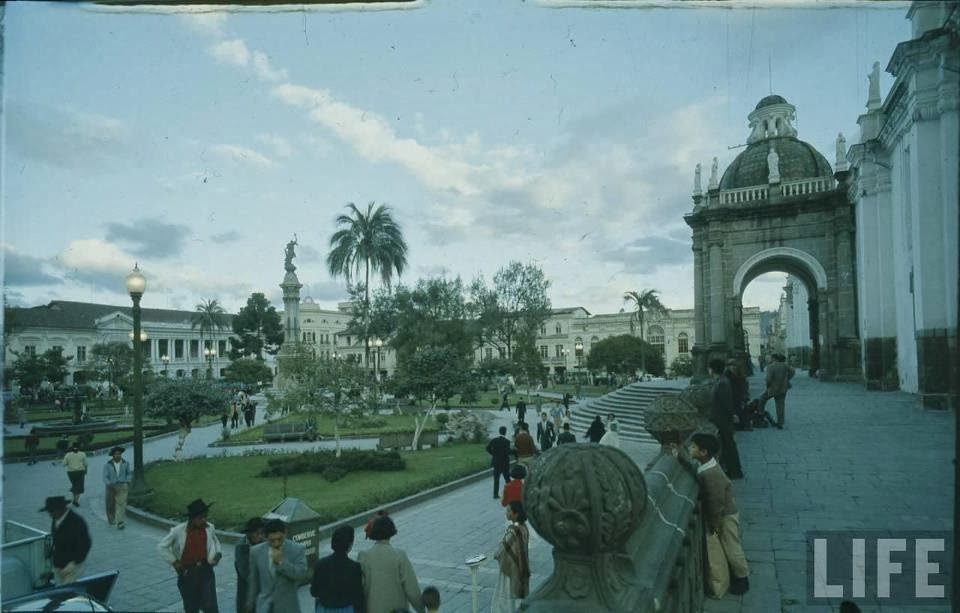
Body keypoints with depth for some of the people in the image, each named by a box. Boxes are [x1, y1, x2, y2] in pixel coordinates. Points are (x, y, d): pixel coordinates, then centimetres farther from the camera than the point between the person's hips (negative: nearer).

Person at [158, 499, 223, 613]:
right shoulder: (178, 531, -16)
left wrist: (218, 553, -5)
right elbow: (161, 546, -1)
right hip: (187, 573, 0)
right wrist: (174, 562, -5)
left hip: (206, 571, 1)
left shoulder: (210, 528, -8)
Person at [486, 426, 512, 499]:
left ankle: (496, 494, 9)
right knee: (507, 478, 12)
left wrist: (494, 454, 5)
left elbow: (488, 448, -5)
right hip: (504, 462, -3)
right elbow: (508, 452, -24)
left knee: (496, 479, 11)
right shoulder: (507, 441, -16)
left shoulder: (494, 440, -4)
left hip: (496, 462, 3)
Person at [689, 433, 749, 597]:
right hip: (723, 513, 9)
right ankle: (735, 572, 42)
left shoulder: (711, 475, -35)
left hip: (725, 515, -9)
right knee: (728, 547, 24)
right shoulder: (706, 466, -6)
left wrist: (715, 526, -17)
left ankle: (742, 579, 27)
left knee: (731, 548, 8)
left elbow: (717, 503, -26)